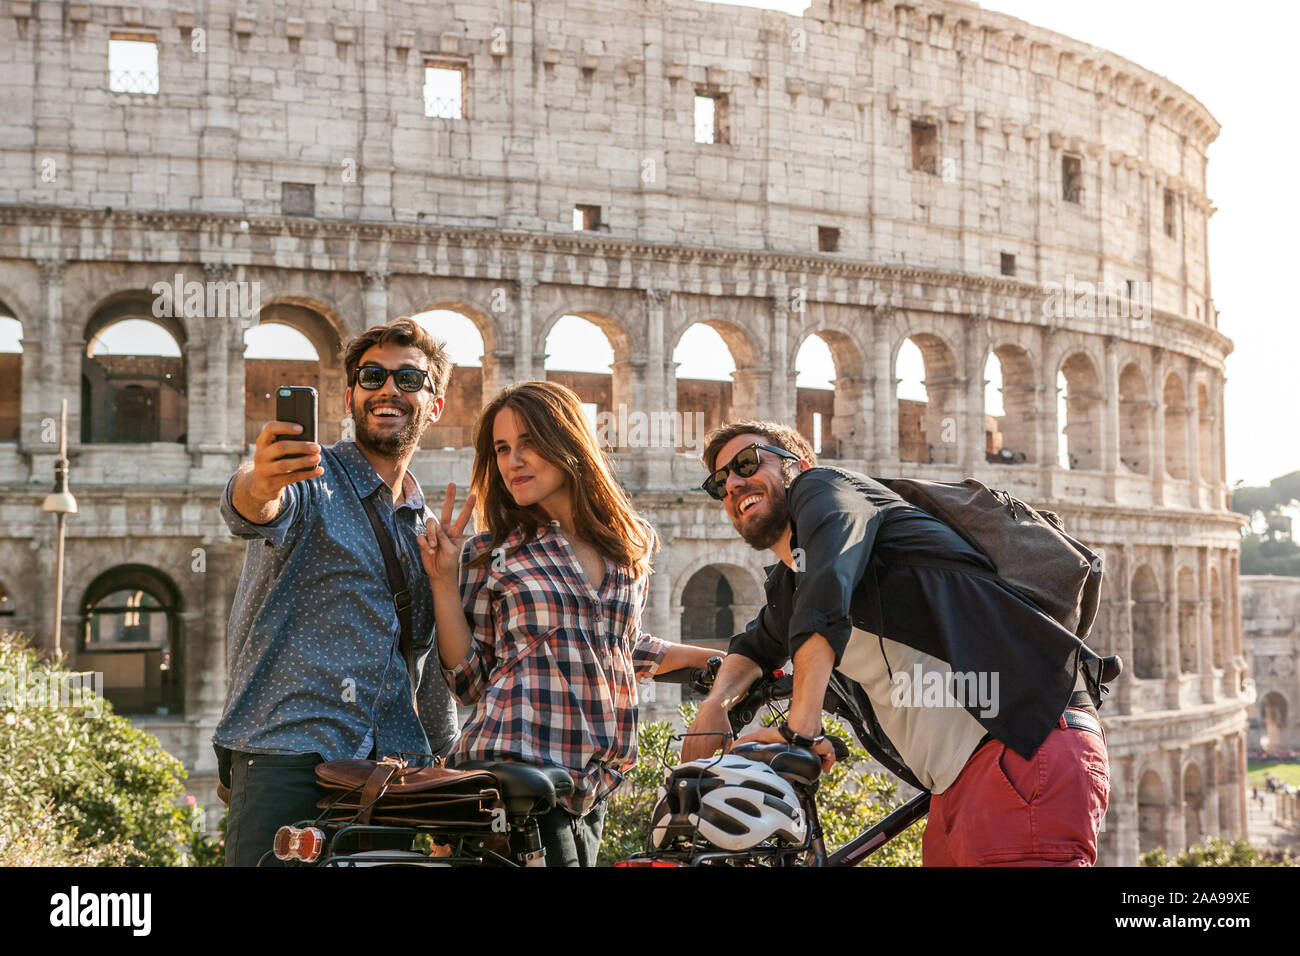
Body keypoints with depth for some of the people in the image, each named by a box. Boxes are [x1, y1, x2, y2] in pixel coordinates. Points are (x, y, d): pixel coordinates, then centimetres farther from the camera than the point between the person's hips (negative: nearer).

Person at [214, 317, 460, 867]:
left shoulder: (429, 529, 19)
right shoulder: (309, 477, 2)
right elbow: (248, 510, -22)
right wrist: (258, 486, -46)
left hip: (395, 766, 5)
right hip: (284, 757, -5)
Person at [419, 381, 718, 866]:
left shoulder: (634, 544, 11)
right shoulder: (489, 554, 1)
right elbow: (469, 683, -1)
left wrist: (708, 657, 22)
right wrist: (444, 582, -5)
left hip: (591, 789, 4)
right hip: (514, 767, -4)